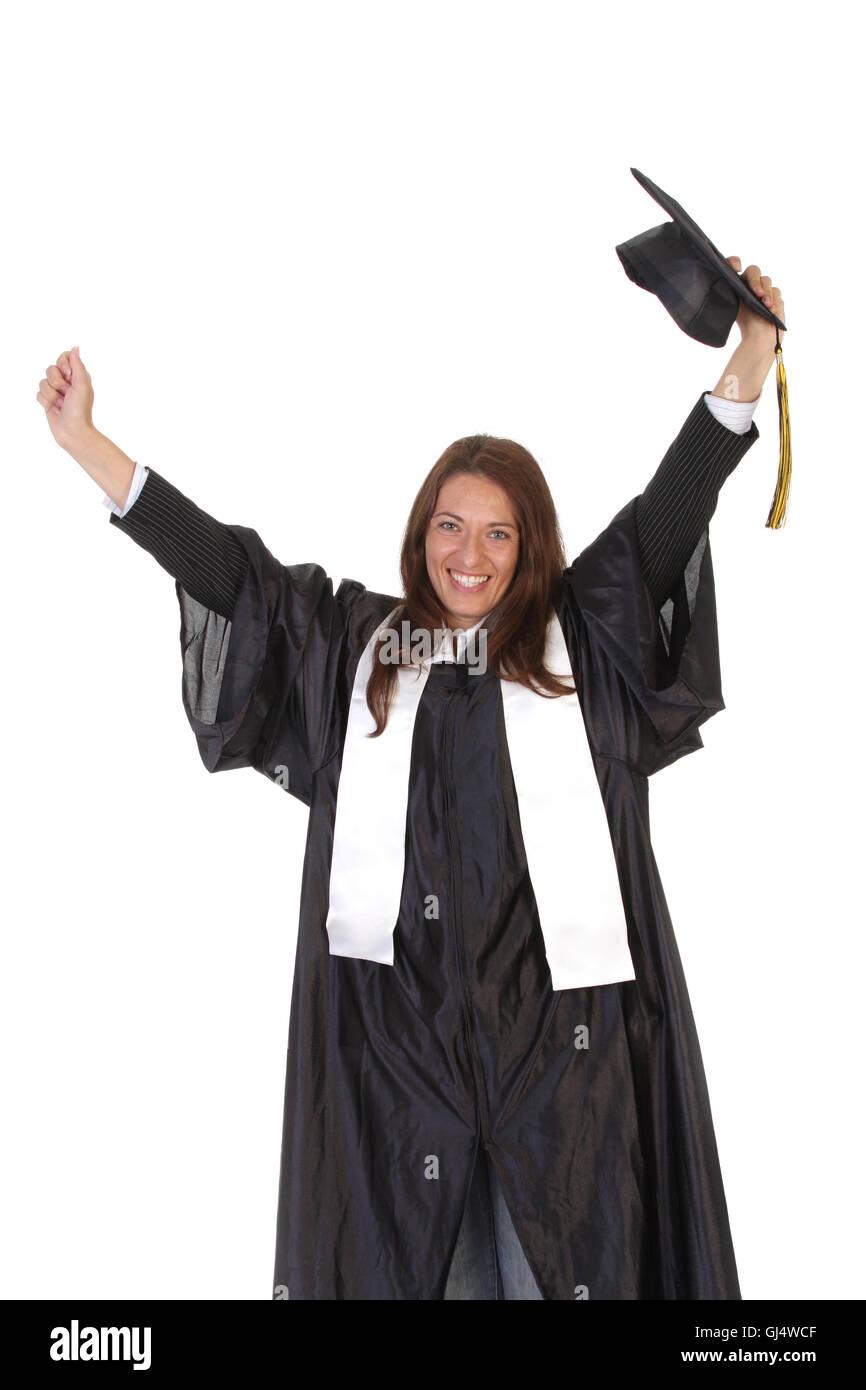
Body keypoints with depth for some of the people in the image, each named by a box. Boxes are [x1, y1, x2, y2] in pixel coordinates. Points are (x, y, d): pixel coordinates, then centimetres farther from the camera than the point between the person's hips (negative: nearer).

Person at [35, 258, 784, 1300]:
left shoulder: (580, 638, 9)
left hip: (555, 1008, 0)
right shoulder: (355, 640, 11)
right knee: (417, 1257, 7)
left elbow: (672, 507, 3)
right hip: (397, 1008, 1)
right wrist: (83, 439, 10)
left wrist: (750, 360, -5)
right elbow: (225, 564, 11)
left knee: (558, 1258, 5)